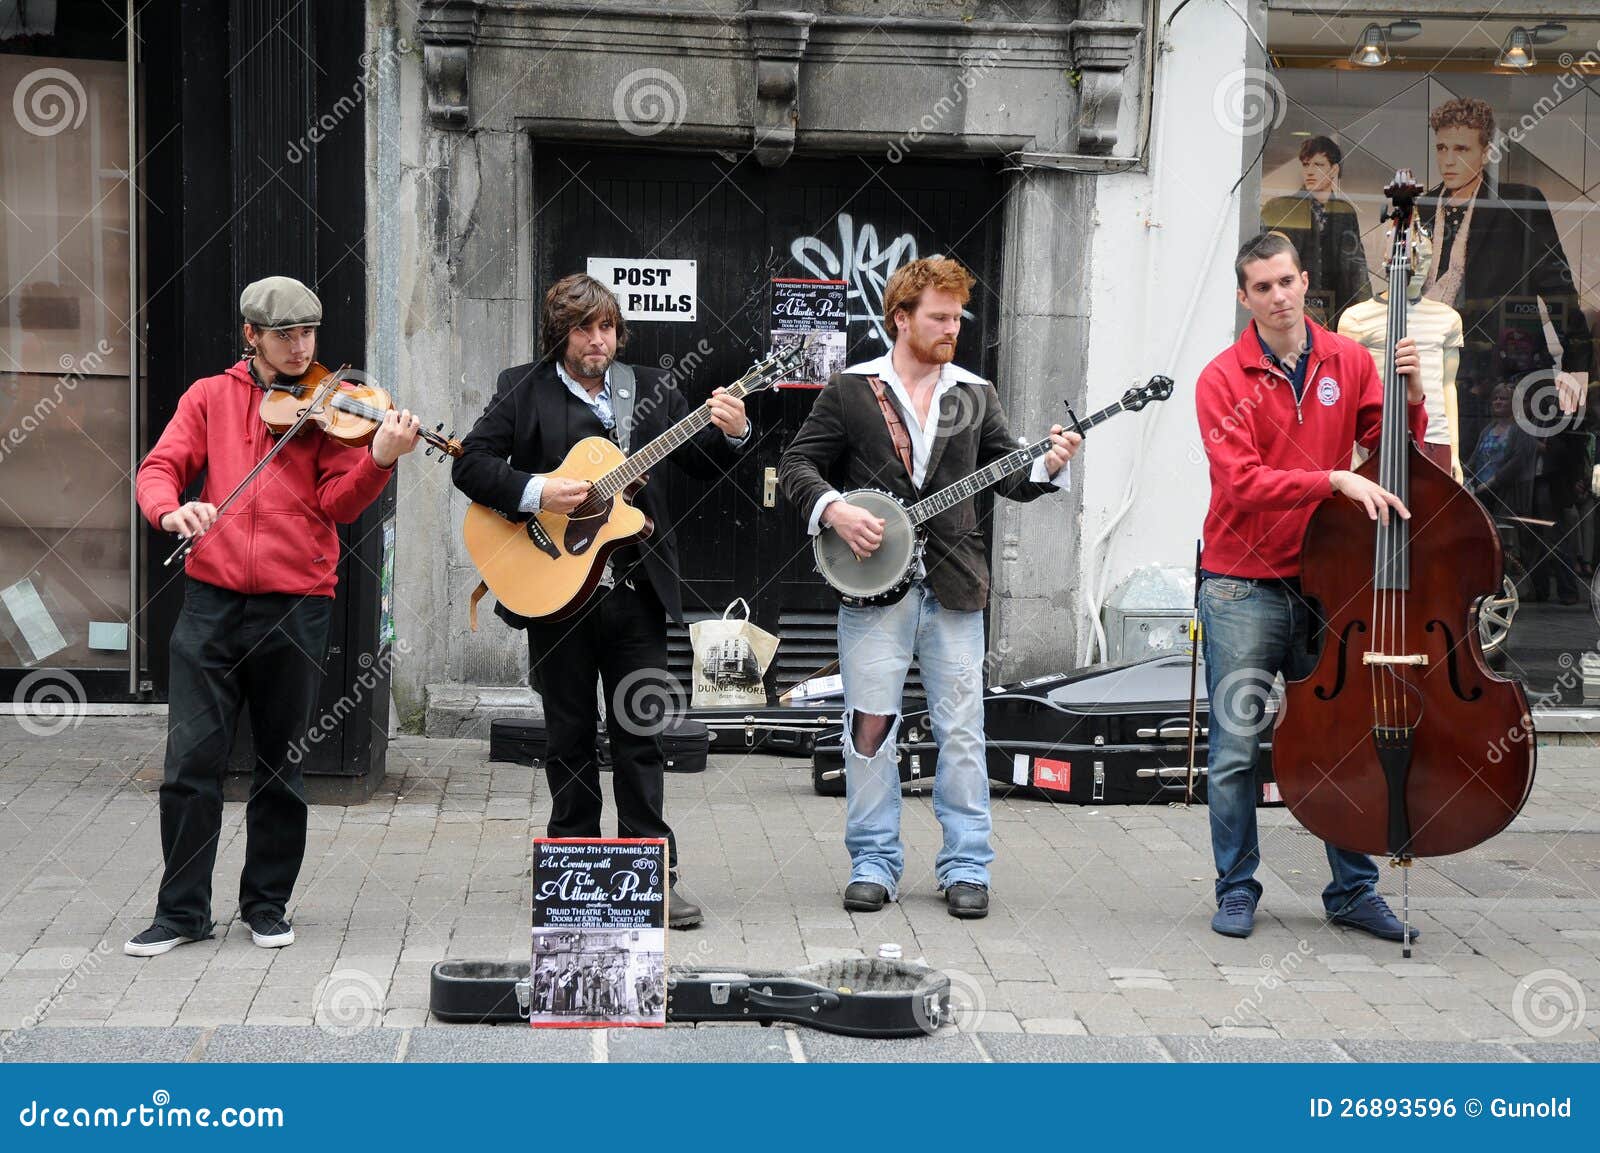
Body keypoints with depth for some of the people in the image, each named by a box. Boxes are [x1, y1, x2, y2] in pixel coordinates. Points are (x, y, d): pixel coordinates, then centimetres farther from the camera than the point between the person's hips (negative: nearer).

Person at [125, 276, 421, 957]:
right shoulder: (210, 397, 10)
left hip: (296, 605, -1)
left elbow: (336, 503, -5)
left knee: (282, 762, 9)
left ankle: (267, 903, 23)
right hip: (212, 600, 1)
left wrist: (381, 459, -23)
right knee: (192, 759, -1)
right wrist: (171, 511, -20)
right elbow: (159, 469, 2)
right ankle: (182, 910, 10)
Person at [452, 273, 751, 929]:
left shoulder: (649, 388, 9)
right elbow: (470, 464, -5)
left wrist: (732, 434, -10)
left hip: (636, 588, 2)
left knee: (640, 734, 3)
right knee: (570, 735, 8)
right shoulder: (523, 390, 2)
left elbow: (701, 467, 10)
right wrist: (535, 493, -19)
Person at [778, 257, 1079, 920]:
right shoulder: (850, 390, 4)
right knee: (870, 728, -1)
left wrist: (1047, 466, -9)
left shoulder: (975, 395, 12)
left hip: (954, 587, 2)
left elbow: (1007, 477, 11)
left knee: (962, 731, 2)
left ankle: (966, 868, 10)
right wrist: (833, 509, -13)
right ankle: (874, 864, 11)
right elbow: (797, 465, 4)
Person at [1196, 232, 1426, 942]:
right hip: (1242, 585, -3)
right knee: (1235, 751, 1)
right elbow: (1243, 482, -17)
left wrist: (1410, 395, -10)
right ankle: (1236, 889, 15)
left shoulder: (1348, 362, 6)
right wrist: (1335, 479, -26)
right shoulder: (1223, 380, -5)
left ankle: (1353, 890, 18)